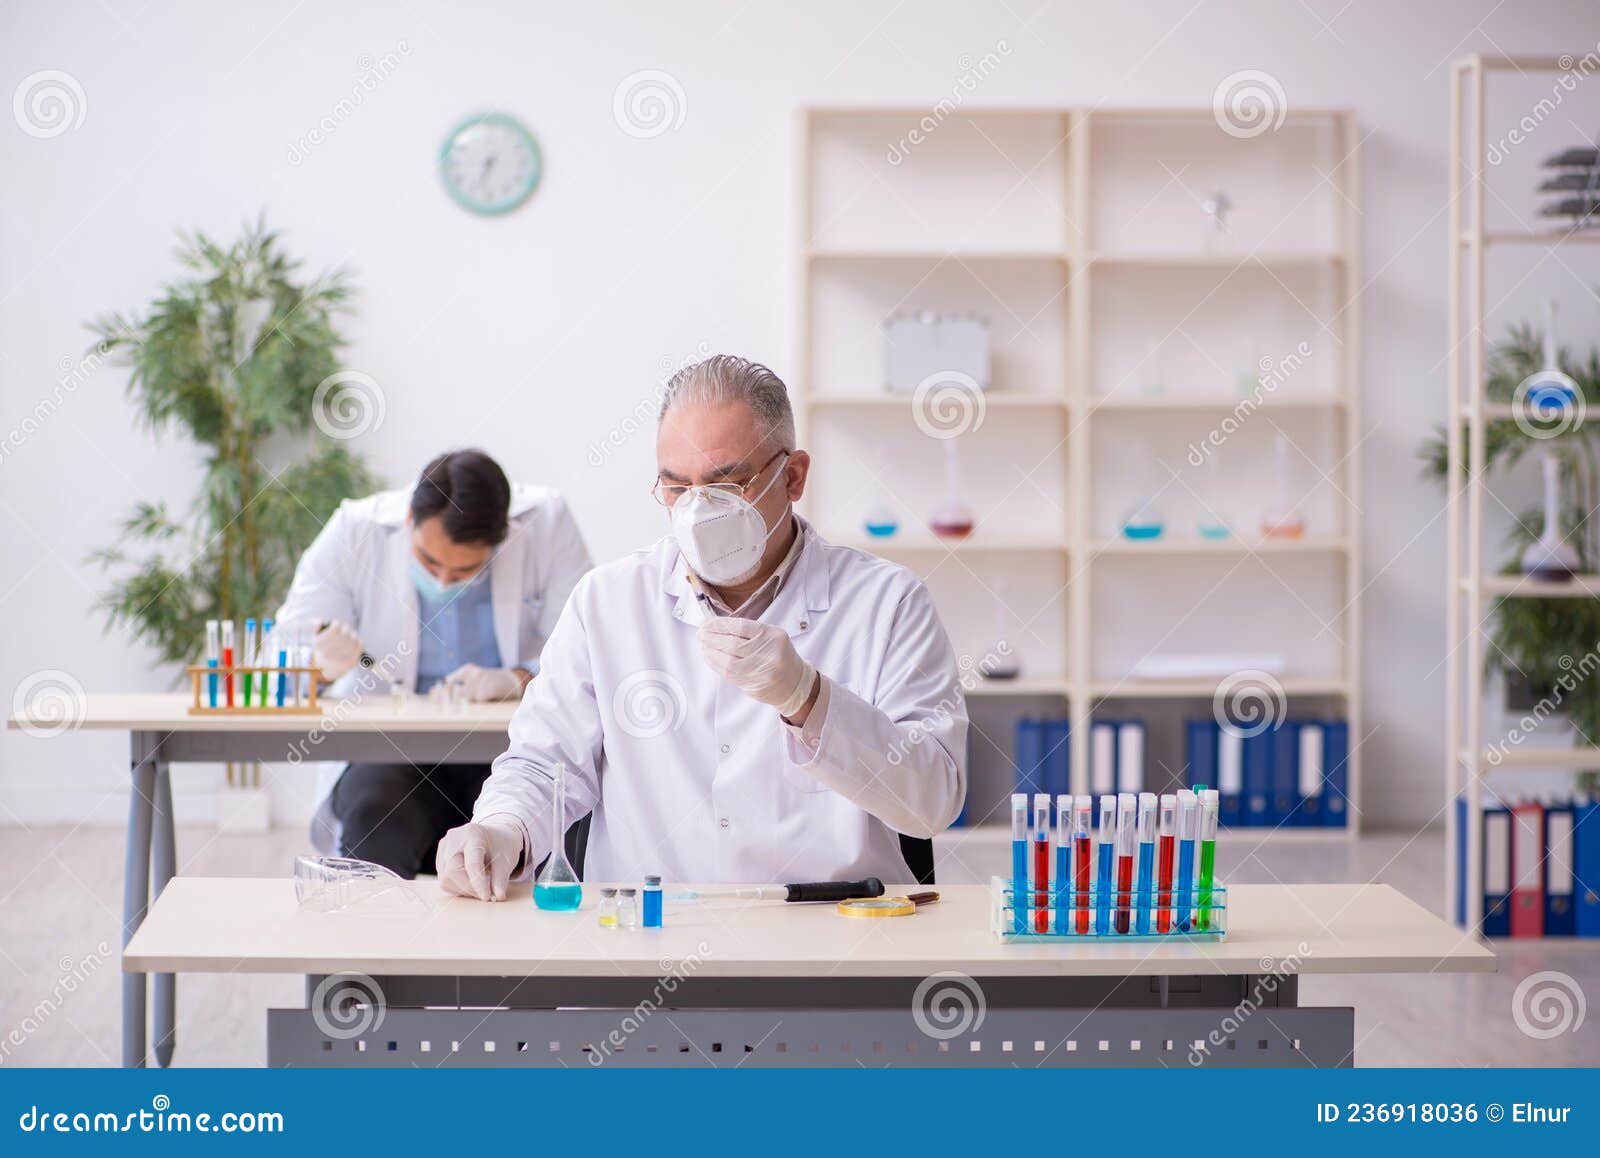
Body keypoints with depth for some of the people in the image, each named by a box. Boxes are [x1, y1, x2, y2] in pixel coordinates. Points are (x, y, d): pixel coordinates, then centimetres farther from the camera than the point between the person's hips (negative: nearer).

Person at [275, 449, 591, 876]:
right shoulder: (355, 531, -2)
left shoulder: (546, 522, -3)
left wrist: (519, 679, -23)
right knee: (377, 822, -33)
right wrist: (320, 658, -25)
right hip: (387, 753, 0)